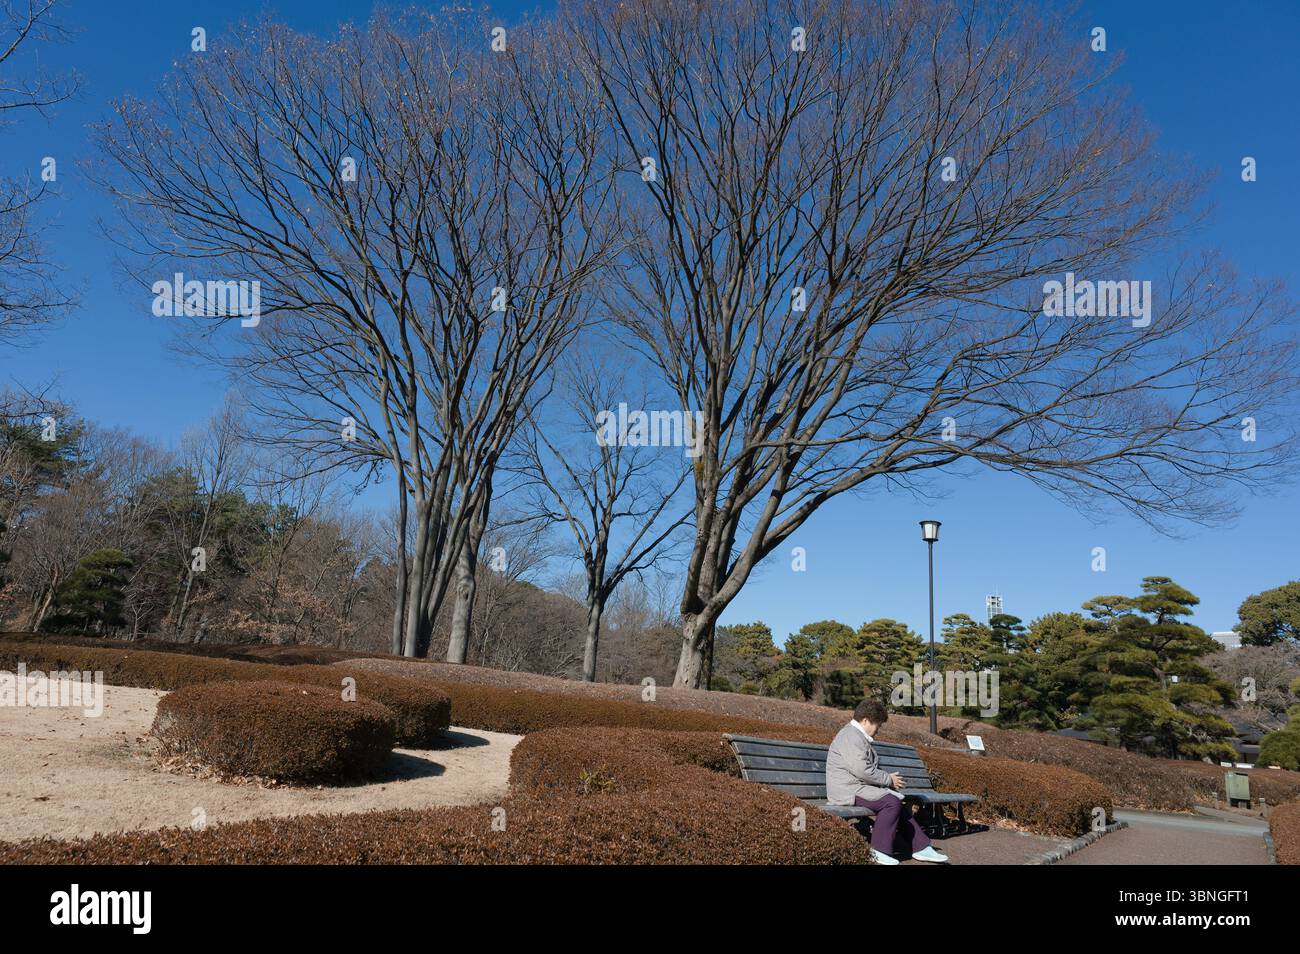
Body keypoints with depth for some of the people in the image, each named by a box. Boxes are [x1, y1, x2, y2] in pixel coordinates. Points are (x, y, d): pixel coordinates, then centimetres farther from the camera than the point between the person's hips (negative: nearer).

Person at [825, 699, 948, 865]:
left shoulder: (860, 737, 20)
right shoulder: (851, 736, -17)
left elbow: (873, 768, 26)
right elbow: (862, 770, -26)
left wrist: (890, 779, 8)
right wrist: (889, 779, -13)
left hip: (859, 787, 11)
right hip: (848, 791, -11)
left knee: (899, 802, 8)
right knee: (892, 802, -23)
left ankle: (921, 848, 11)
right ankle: (879, 851, -14)